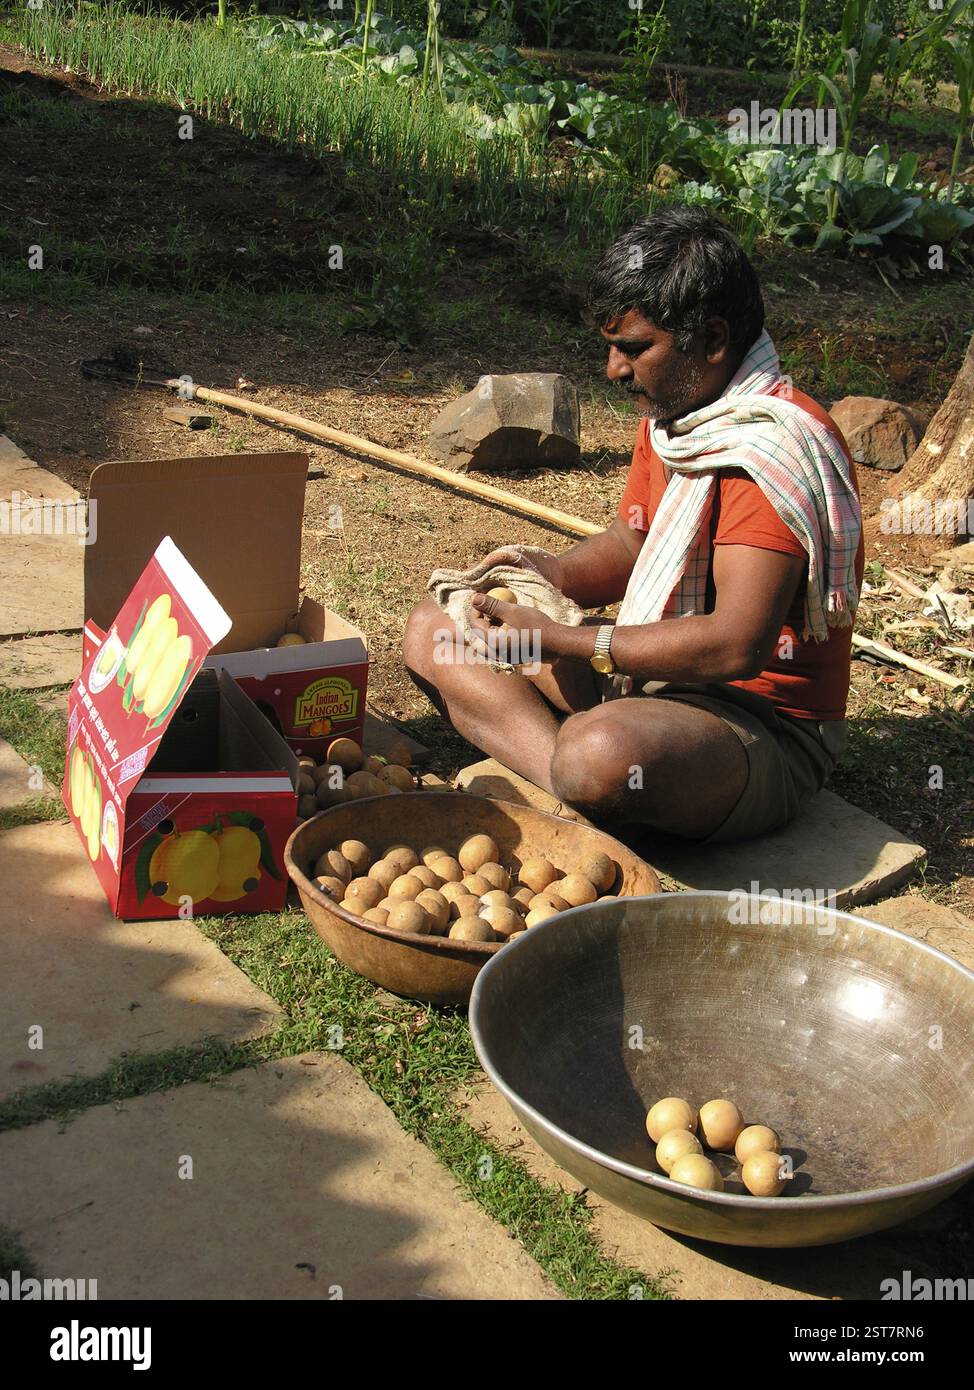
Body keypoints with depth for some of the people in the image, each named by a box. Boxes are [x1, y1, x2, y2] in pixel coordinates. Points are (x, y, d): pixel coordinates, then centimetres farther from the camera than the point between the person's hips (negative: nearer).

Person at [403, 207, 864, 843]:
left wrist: (563, 640, -23)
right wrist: (551, 571, -2)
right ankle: (586, 787, -18)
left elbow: (736, 645, -29)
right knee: (434, 628, 3)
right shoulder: (670, 416, 8)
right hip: (648, 676, 10)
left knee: (604, 752, -44)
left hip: (767, 728, -10)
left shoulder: (777, 442, -22)